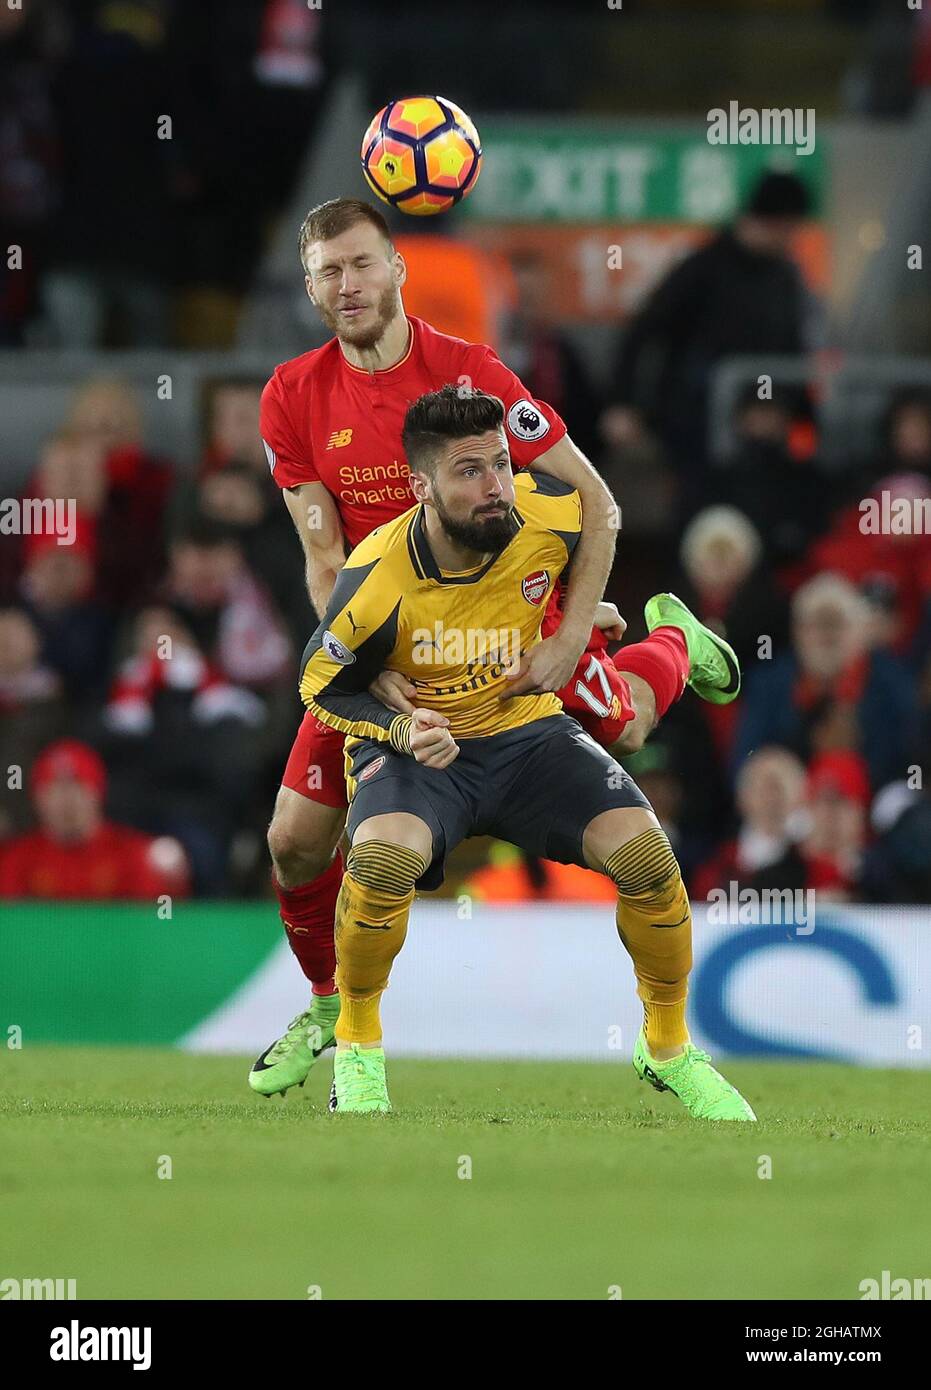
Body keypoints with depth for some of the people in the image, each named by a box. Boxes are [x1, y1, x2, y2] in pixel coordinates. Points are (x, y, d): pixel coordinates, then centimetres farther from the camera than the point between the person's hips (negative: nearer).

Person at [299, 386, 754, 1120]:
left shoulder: (551, 515, -18)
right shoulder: (379, 578, -24)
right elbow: (323, 686, -7)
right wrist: (400, 729, -24)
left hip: (528, 729, 3)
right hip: (416, 745, -3)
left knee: (646, 852, -20)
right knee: (382, 857, -36)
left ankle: (668, 1046, 6)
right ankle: (357, 1041, -8)